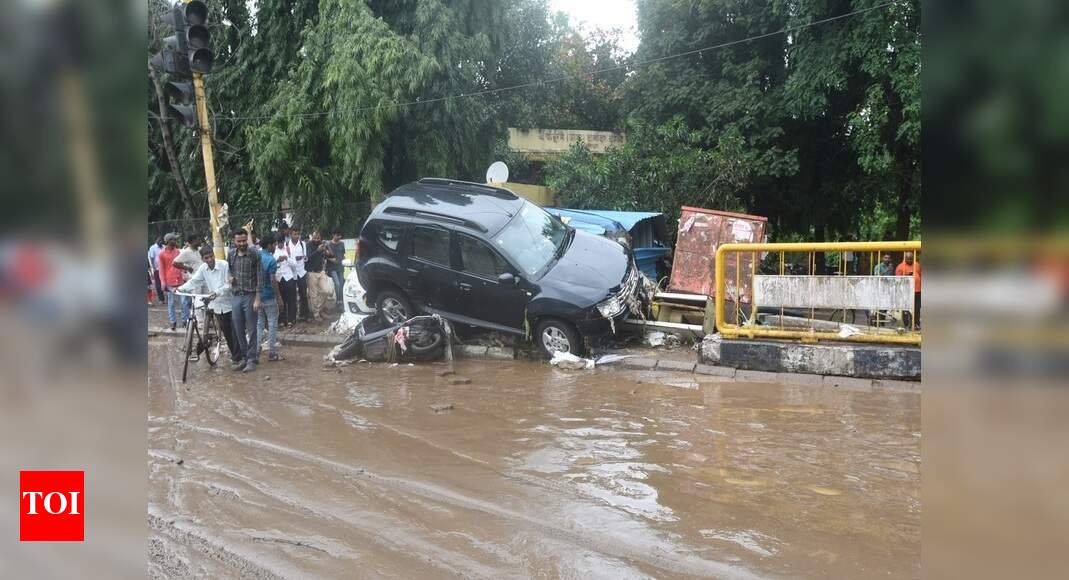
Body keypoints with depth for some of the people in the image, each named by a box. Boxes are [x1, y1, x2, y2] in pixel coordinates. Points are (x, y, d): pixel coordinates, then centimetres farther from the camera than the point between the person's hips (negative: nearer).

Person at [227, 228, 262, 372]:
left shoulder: (254, 255, -6)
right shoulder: (231, 255, 7)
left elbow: (259, 277, -7)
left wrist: (257, 298, -12)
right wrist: (229, 277, -1)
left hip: (250, 296, -4)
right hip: (236, 296, 5)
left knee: (251, 330, 0)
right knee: (238, 330, 8)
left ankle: (251, 360, 6)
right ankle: (243, 357, 19)